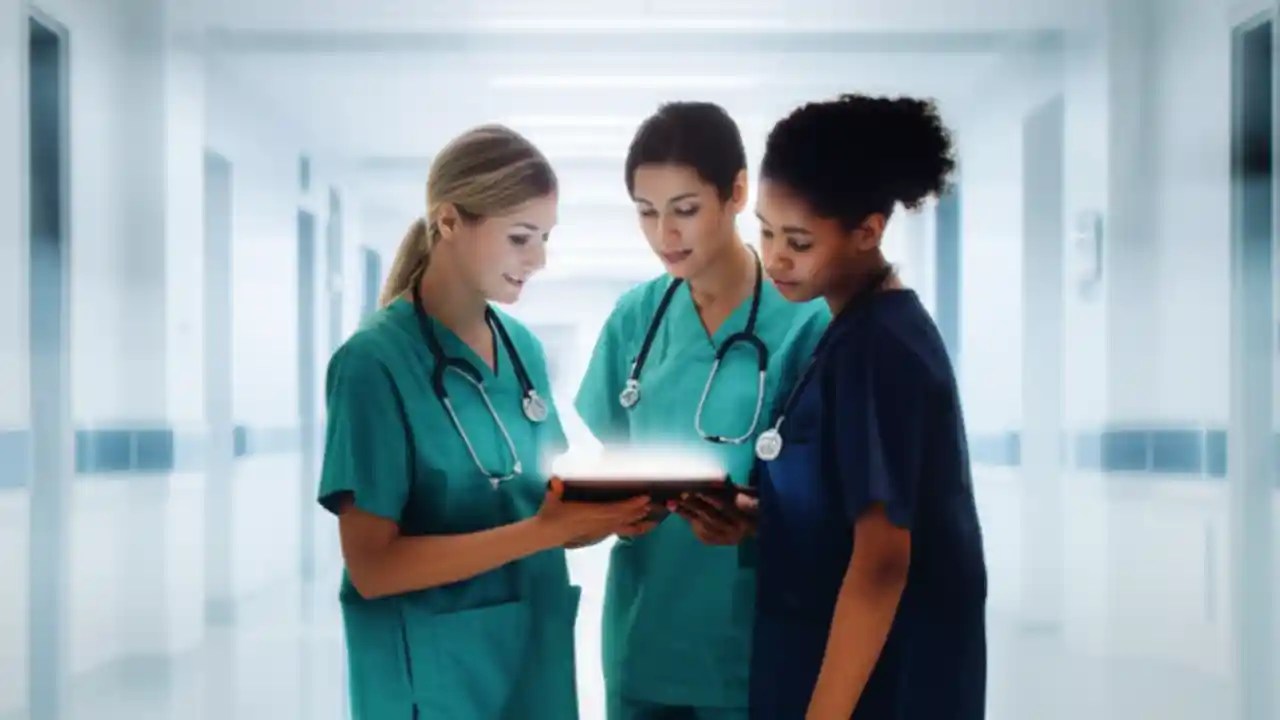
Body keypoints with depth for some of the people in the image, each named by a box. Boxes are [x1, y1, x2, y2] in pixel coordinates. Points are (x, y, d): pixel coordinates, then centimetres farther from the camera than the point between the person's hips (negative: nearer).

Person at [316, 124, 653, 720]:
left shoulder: (524, 347, 5)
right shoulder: (376, 360, -15)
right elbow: (372, 567, -18)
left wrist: (604, 515, -10)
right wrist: (542, 531, -25)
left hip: (536, 665, 6)